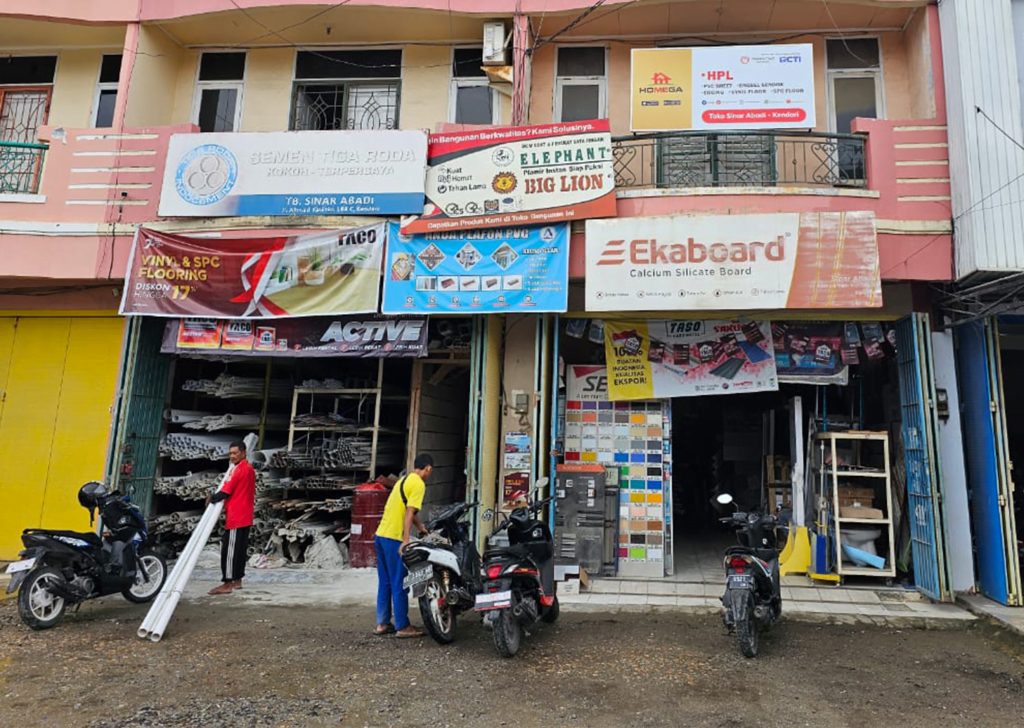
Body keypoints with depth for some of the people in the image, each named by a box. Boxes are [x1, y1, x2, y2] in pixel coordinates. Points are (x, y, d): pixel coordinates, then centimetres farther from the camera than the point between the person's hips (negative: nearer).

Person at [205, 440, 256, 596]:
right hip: (245, 516, 10)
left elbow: (226, 491, -15)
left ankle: (227, 584, -4)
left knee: (229, 549, -6)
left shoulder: (239, 469, -15)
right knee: (240, 549, 13)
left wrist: (212, 499, 1)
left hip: (236, 517, -10)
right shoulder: (250, 469, 15)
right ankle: (237, 580, 19)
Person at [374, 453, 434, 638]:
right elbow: (409, 513, -19)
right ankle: (402, 627, 5)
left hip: (381, 535, 9)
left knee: (384, 583, 14)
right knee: (399, 584, -1)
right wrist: (405, 540, -23)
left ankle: (382, 624, 21)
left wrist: (421, 528, 38)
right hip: (394, 539, -9)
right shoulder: (418, 484, -10)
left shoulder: (404, 480, 19)